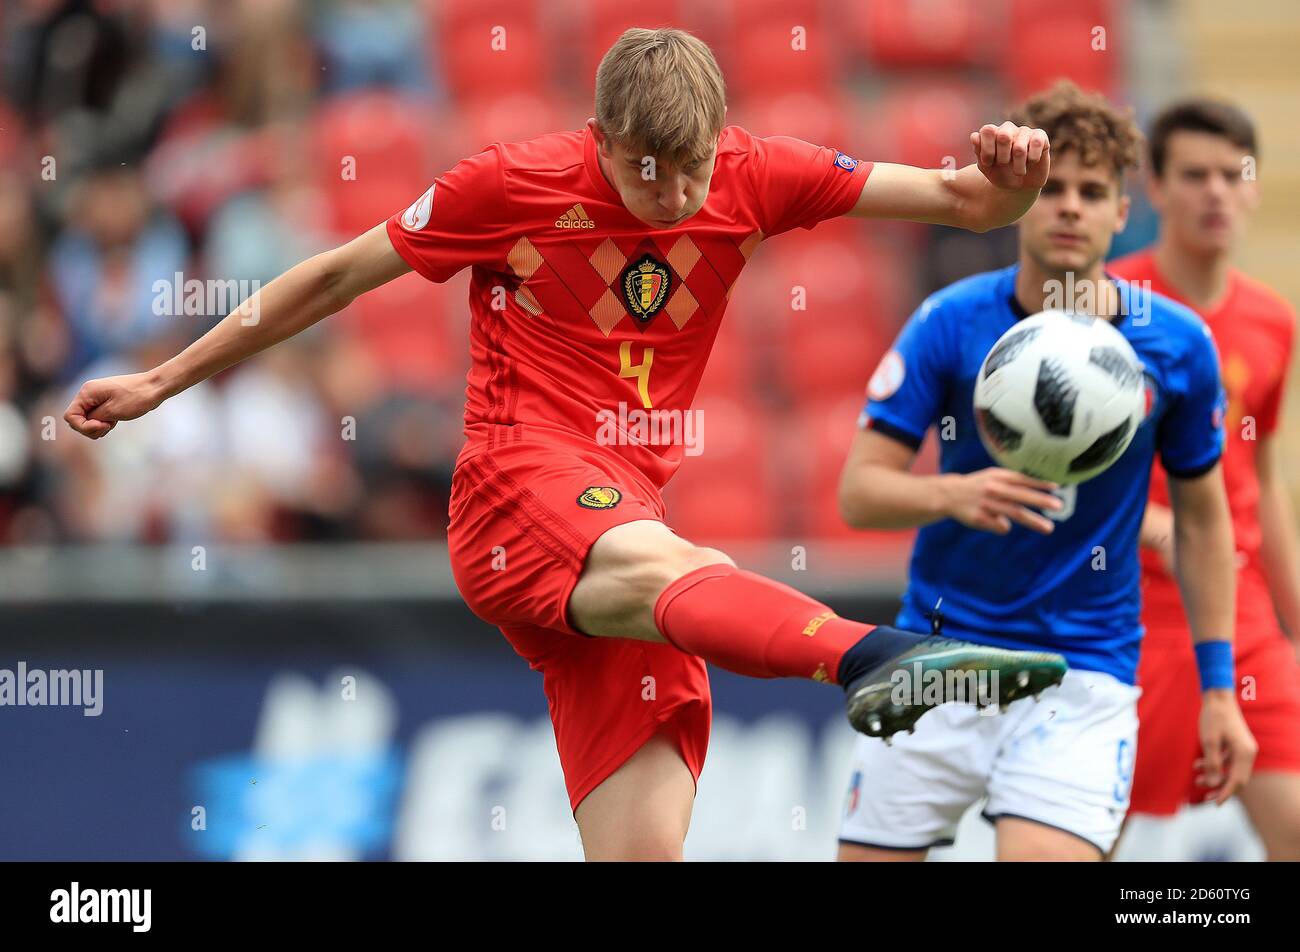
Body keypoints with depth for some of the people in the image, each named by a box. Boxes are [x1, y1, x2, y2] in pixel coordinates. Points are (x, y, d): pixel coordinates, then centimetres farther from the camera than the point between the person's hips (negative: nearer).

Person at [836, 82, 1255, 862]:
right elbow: (860, 490, -8)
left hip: (1084, 670, -1)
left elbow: (1202, 514, 8)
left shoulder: (1177, 346, -5)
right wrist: (952, 495, -29)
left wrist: (1219, 686, 6)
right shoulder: (949, 324, -7)